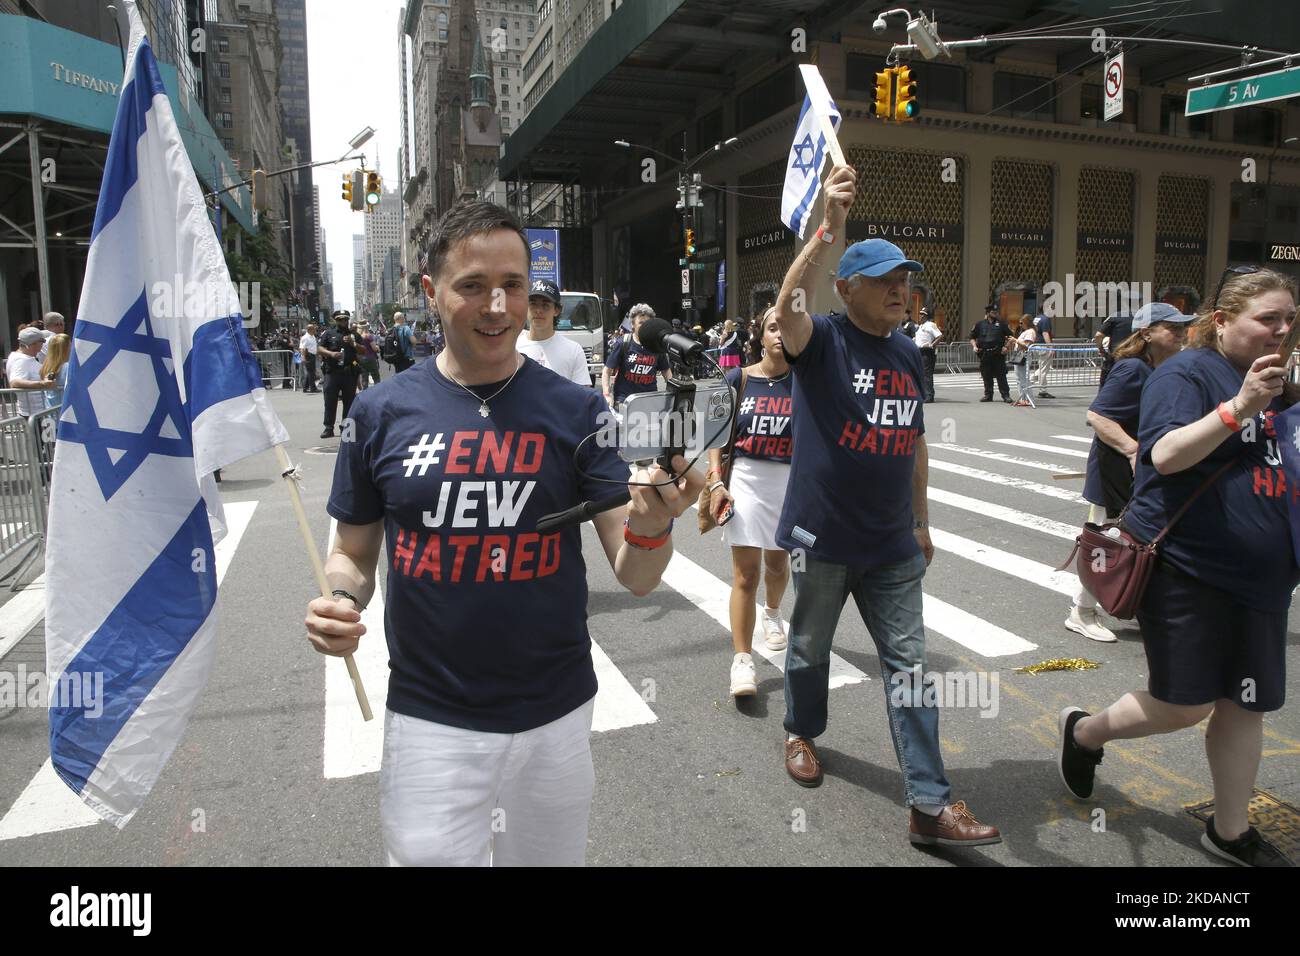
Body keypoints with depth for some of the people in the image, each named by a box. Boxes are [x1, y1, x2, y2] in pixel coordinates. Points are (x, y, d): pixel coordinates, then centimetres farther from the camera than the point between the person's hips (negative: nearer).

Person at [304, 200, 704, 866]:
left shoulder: (575, 410, -7)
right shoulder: (381, 412, -5)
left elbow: (636, 579, -9)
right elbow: (354, 554, 7)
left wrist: (651, 524, -30)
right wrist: (340, 602, -14)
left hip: (554, 715, 1)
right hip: (428, 720, 0)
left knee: (547, 856, 21)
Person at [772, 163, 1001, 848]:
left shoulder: (908, 355, 9)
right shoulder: (821, 340, -8)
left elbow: (914, 444, 16)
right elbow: (786, 309, -33)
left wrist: (921, 523, 18)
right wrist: (830, 226, -41)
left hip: (891, 543, 5)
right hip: (822, 535, -4)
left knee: (908, 664, 3)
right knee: (810, 646, 15)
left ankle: (930, 805, 8)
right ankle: (802, 733, 44)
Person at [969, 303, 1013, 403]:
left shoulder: (1001, 323, 7)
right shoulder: (980, 324, 9)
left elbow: (1009, 336, 10)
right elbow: (972, 337, 16)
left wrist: (1006, 347, -4)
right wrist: (974, 346, -1)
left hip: (998, 354, -1)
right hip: (985, 354, 2)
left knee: (1001, 376, -4)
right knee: (986, 376, 6)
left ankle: (1006, 395, 0)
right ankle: (988, 395, 16)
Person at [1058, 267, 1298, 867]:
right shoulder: (1187, 372, -10)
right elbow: (1165, 454, -24)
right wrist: (1239, 407, -32)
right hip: (1187, 568, -7)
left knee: (1244, 706, 12)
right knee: (1186, 705, -2)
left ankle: (1230, 830, 29)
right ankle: (1084, 732, 26)